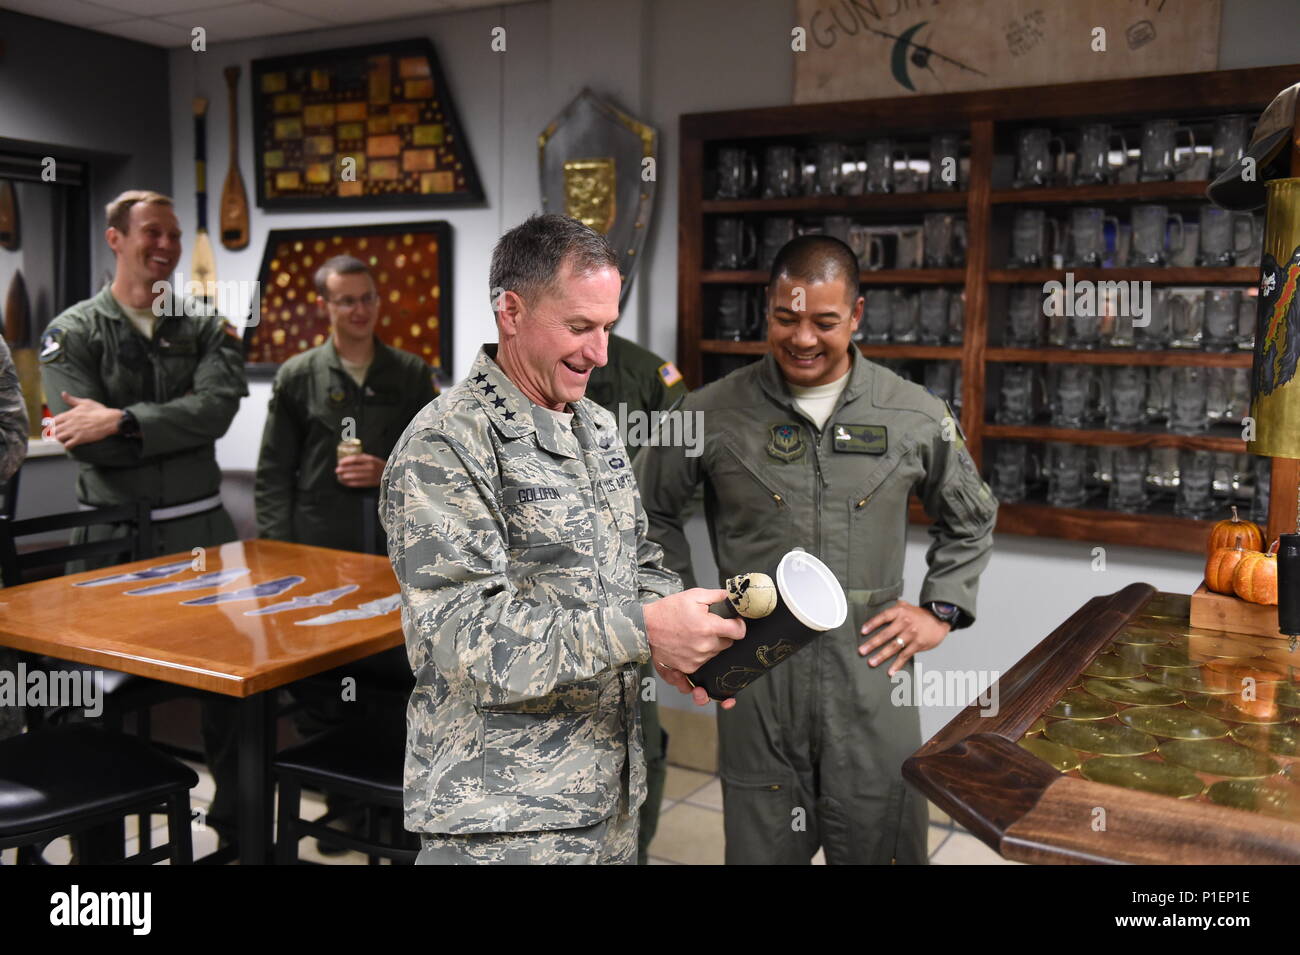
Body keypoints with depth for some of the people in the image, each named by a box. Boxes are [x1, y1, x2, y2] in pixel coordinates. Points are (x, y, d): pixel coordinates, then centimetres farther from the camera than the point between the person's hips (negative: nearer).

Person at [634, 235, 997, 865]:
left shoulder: (917, 417, 1)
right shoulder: (712, 414, -2)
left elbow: (971, 519, 17)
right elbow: (651, 513, 12)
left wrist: (941, 611, 8)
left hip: (871, 668, 1)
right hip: (754, 676, 0)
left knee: (882, 842, 11)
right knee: (761, 844, 13)